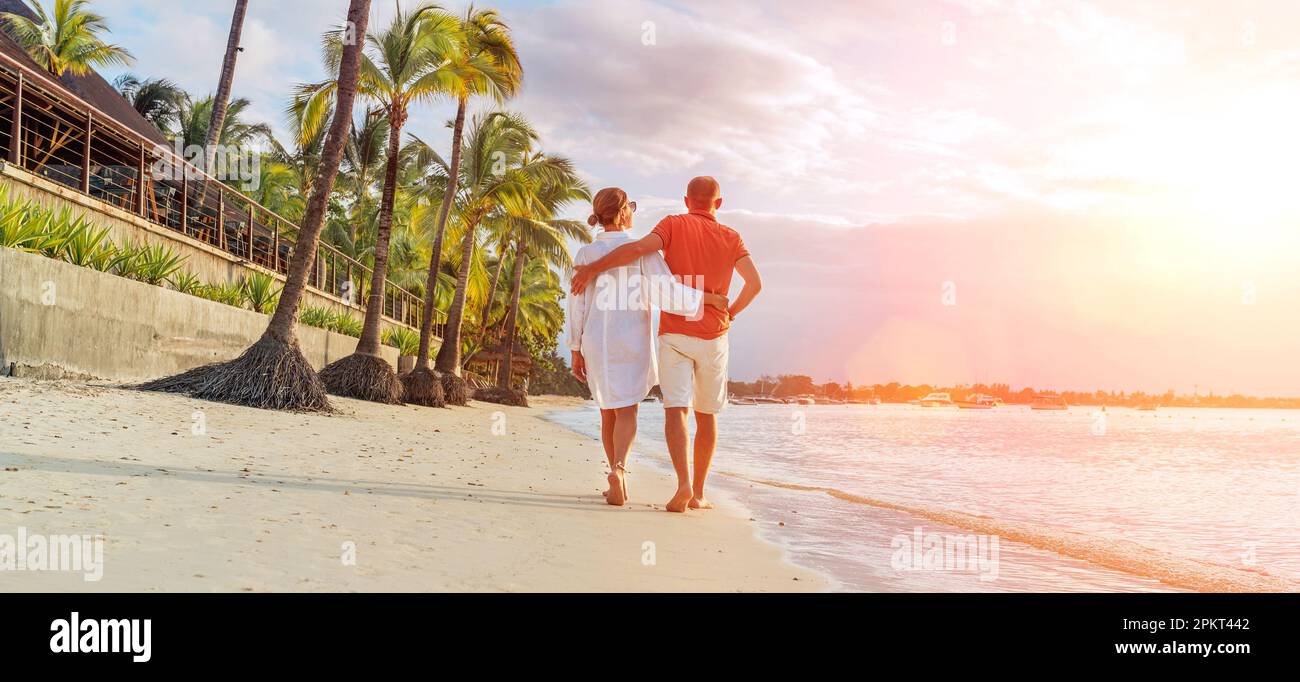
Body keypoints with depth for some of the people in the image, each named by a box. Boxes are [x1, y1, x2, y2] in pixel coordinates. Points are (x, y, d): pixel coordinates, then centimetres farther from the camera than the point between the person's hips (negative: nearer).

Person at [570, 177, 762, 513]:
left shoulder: (674, 225, 0)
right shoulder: (731, 238, 5)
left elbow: (637, 248, -17)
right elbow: (755, 283, -5)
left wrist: (592, 268, -13)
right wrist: (731, 313, 10)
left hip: (673, 334, -2)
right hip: (713, 336, 2)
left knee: (675, 410, -8)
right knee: (706, 415, 12)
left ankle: (684, 484, -27)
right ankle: (698, 493, 13)